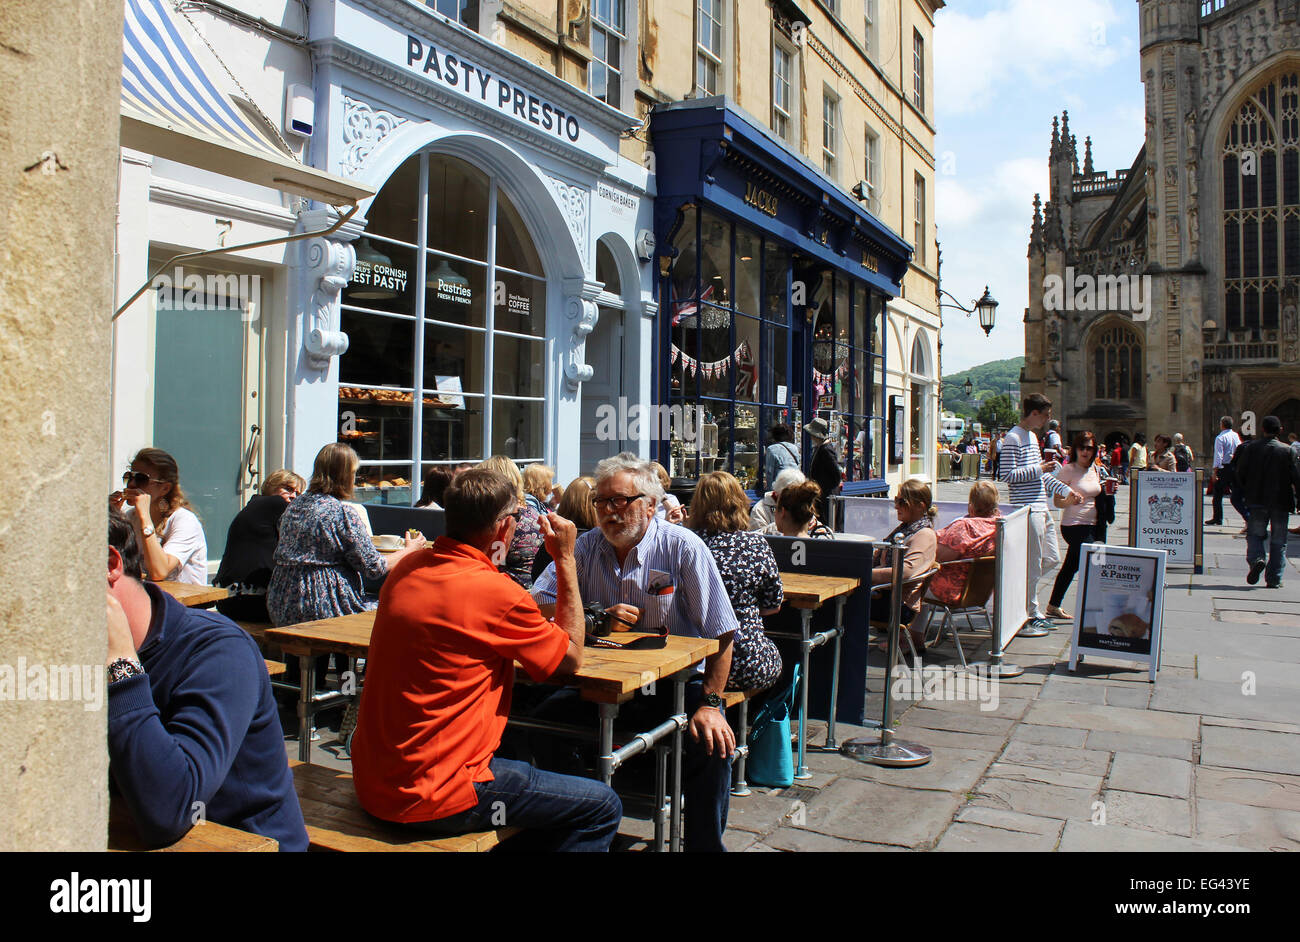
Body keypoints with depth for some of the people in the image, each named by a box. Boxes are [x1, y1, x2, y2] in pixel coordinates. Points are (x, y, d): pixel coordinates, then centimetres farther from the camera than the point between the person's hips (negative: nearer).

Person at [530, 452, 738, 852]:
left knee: (713, 743, -28)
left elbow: (721, 634, -7)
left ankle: (705, 844, -3)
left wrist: (710, 703, -15)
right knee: (543, 721, -18)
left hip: (675, 682, -3)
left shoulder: (683, 548, -6)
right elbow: (538, 606, -1)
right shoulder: (585, 548, 4)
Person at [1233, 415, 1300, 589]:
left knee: (1254, 534, 12)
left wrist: (1246, 493, 14)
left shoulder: (1250, 448, -3)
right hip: (1280, 502, 0)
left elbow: (1240, 473, -1)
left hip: (1256, 501, 0)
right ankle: (1274, 579, 8)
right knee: (1278, 541, 8)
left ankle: (1256, 559, -18)